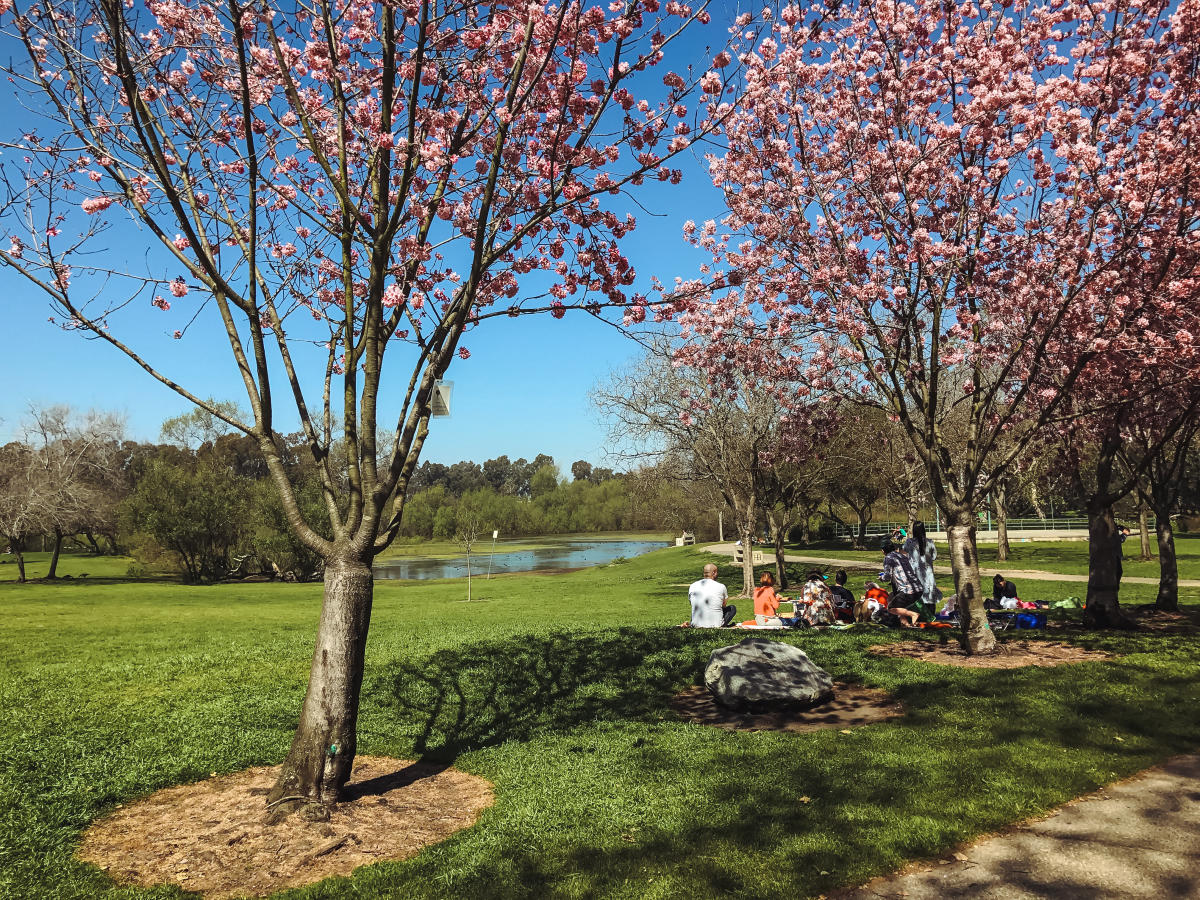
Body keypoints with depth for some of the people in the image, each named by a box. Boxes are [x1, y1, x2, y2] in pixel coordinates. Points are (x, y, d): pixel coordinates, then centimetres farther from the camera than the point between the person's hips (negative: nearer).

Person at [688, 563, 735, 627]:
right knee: (732, 608, 19)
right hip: (716, 624, -3)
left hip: (696, 625, 3)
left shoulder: (692, 586, -1)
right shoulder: (721, 587, -8)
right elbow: (724, 605, 10)